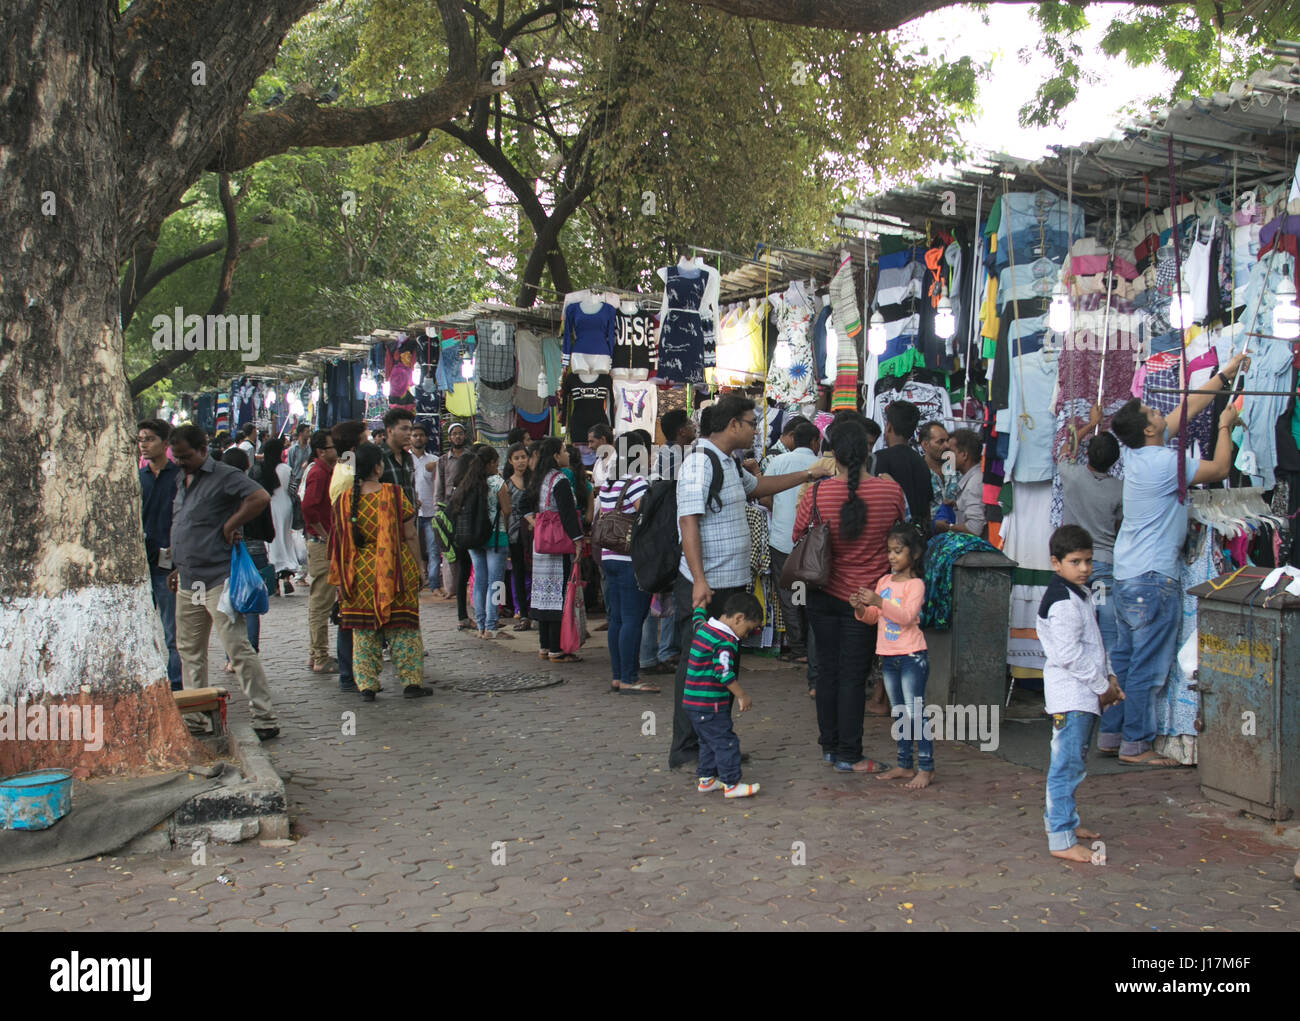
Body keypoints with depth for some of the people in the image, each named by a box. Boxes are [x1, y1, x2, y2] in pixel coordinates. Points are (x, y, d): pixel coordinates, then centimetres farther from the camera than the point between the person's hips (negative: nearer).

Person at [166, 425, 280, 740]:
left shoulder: (224, 477, -10)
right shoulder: (183, 482, 18)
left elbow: (261, 498, -25)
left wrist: (230, 526, -17)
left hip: (218, 579, -9)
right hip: (188, 583, 9)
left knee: (237, 648, -12)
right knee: (189, 652, 15)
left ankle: (265, 719, -9)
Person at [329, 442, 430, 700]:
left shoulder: (344, 500, 0)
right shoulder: (395, 494, -9)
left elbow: (339, 542, 5)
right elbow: (410, 537, -7)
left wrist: (342, 579, 14)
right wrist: (417, 570, 4)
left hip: (359, 575, 2)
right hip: (395, 571, -2)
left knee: (363, 630, 10)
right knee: (403, 628, 6)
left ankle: (367, 684, 9)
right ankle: (411, 681, 8)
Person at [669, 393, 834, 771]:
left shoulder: (726, 463, 16)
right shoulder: (700, 464, -15)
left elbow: (758, 486, 36)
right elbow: (688, 524, -22)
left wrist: (808, 475, 36)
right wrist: (699, 581, -28)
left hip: (732, 584, 10)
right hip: (705, 589, -10)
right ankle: (685, 751, 4)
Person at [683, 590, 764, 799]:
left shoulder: (702, 627, 7)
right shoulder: (725, 642, -20)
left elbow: (698, 614, 30)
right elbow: (724, 673, -27)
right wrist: (742, 696, -18)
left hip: (694, 702, 10)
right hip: (709, 705, -9)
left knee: (708, 741, 20)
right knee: (725, 742, -2)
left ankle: (707, 779, 28)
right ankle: (731, 784, 3)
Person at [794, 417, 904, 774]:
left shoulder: (816, 494, -12)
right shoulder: (890, 491, -11)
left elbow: (798, 536, 4)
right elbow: (901, 524, 11)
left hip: (824, 594, 1)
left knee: (827, 670, 13)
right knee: (854, 675, 4)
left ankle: (830, 745, 25)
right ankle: (848, 755, 7)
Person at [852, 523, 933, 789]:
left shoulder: (916, 584, -9)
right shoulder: (884, 581, 11)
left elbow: (907, 615, -23)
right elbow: (873, 616, 13)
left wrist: (878, 601, -32)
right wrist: (861, 608, -9)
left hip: (912, 656, -7)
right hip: (888, 656, 7)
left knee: (915, 713, -7)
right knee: (899, 714, 14)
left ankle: (926, 768, -2)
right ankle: (904, 765, 22)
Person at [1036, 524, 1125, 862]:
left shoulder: (1081, 595, 15)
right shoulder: (1062, 603, -18)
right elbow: (1069, 654, -22)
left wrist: (1108, 676, 10)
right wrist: (1102, 685, -14)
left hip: (1085, 695, 10)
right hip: (1070, 697, -10)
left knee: (1072, 763, 20)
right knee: (1067, 766, -9)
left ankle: (1061, 819, 34)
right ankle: (1061, 840, -7)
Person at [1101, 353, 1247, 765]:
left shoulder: (1138, 453, 8)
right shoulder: (1164, 462, -17)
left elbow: (1189, 407, 17)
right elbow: (1219, 469, -6)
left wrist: (1226, 374, 22)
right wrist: (1226, 425, 9)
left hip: (1126, 577, 9)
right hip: (1153, 580, -9)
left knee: (1123, 661, 14)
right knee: (1148, 667, -3)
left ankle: (1111, 736, 19)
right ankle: (1137, 745, 2)